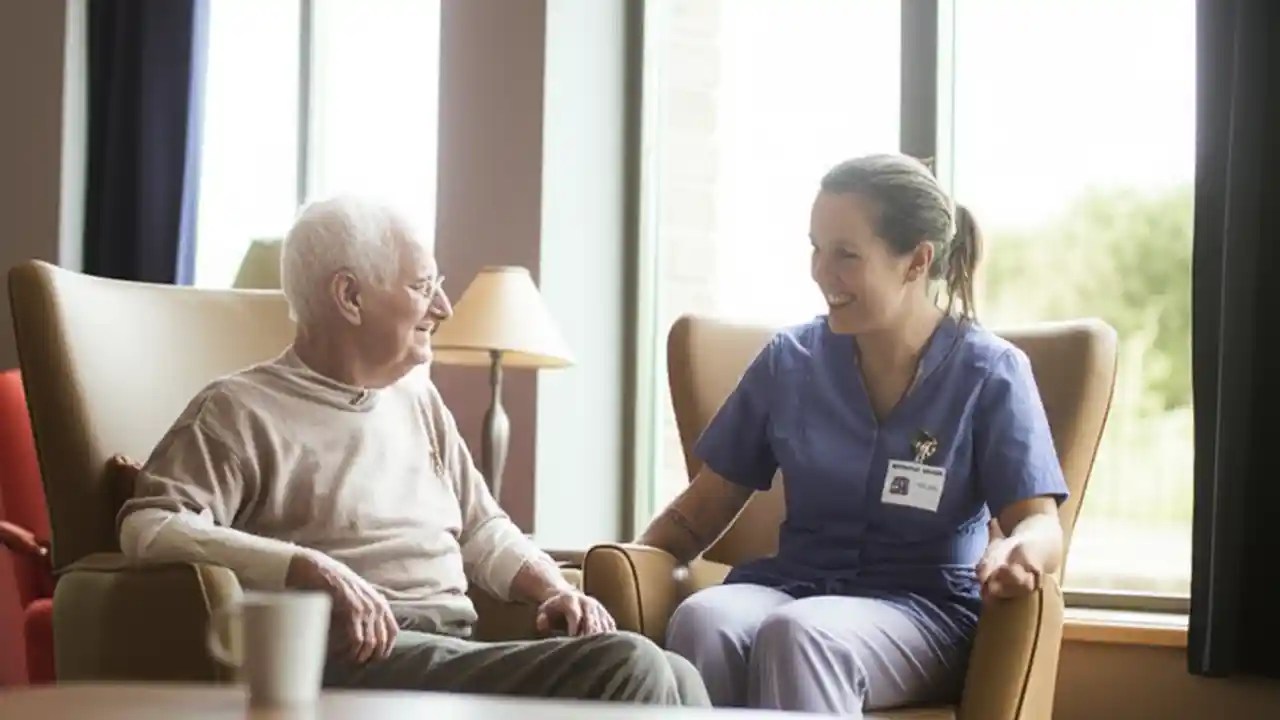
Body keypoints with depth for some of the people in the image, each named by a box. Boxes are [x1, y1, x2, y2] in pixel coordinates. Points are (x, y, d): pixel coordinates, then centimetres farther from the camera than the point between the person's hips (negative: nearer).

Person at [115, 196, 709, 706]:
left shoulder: (417, 398, 26)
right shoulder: (241, 410, 3)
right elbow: (150, 528, -11)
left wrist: (554, 588, 9)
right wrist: (310, 568, -23)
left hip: (457, 651, 8)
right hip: (363, 656, -7)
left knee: (672, 676, -17)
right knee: (628, 669, -25)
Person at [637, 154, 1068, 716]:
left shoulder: (987, 373, 0)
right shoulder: (789, 360, 8)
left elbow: (1040, 525, -7)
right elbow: (701, 511, 13)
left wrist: (1015, 553, -33)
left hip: (924, 610, -3)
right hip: (789, 585, 3)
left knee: (799, 633, -38)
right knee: (700, 621, -35)